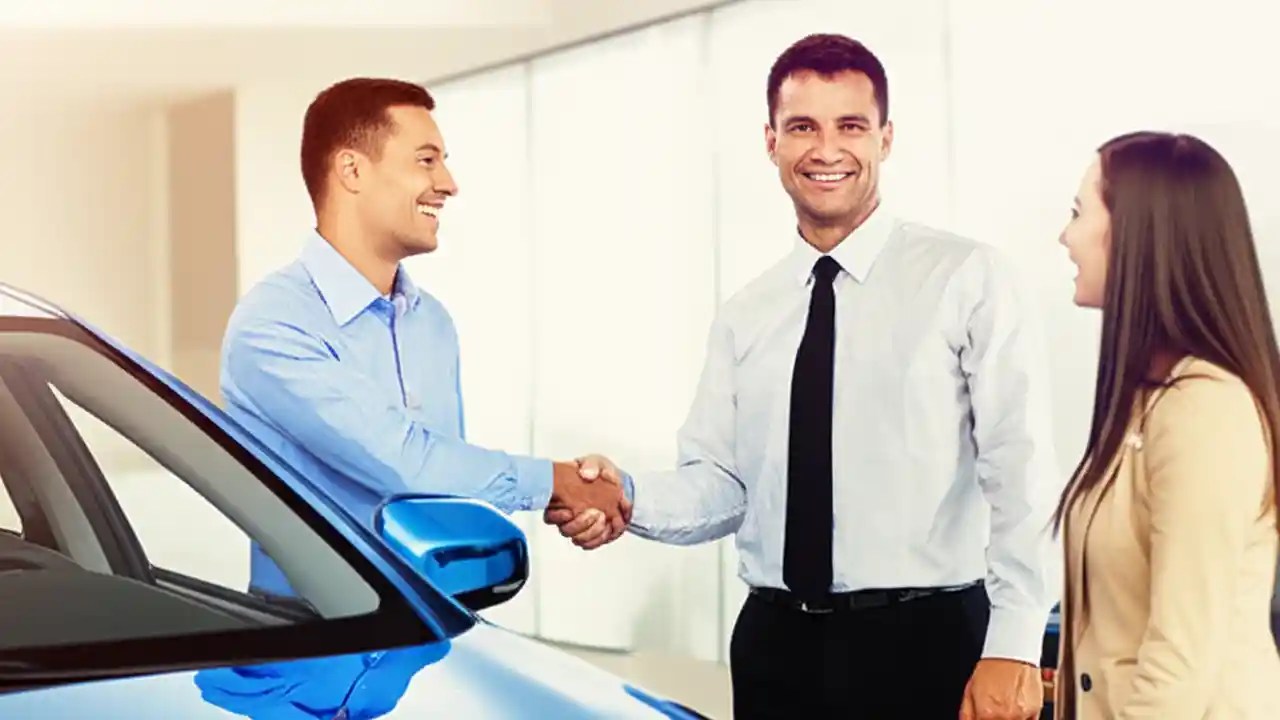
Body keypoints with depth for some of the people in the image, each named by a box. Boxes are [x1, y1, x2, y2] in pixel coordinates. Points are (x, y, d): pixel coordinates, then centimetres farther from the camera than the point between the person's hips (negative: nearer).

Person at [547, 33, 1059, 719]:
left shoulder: (966, 277, -2)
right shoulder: (743, 315, 11)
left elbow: (1021, 471, -9)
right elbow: (719, 484, 8)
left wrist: (1012, 647, -17)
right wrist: (629, 496, -13)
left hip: (925, 643, -4)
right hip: (777, 646, 4)